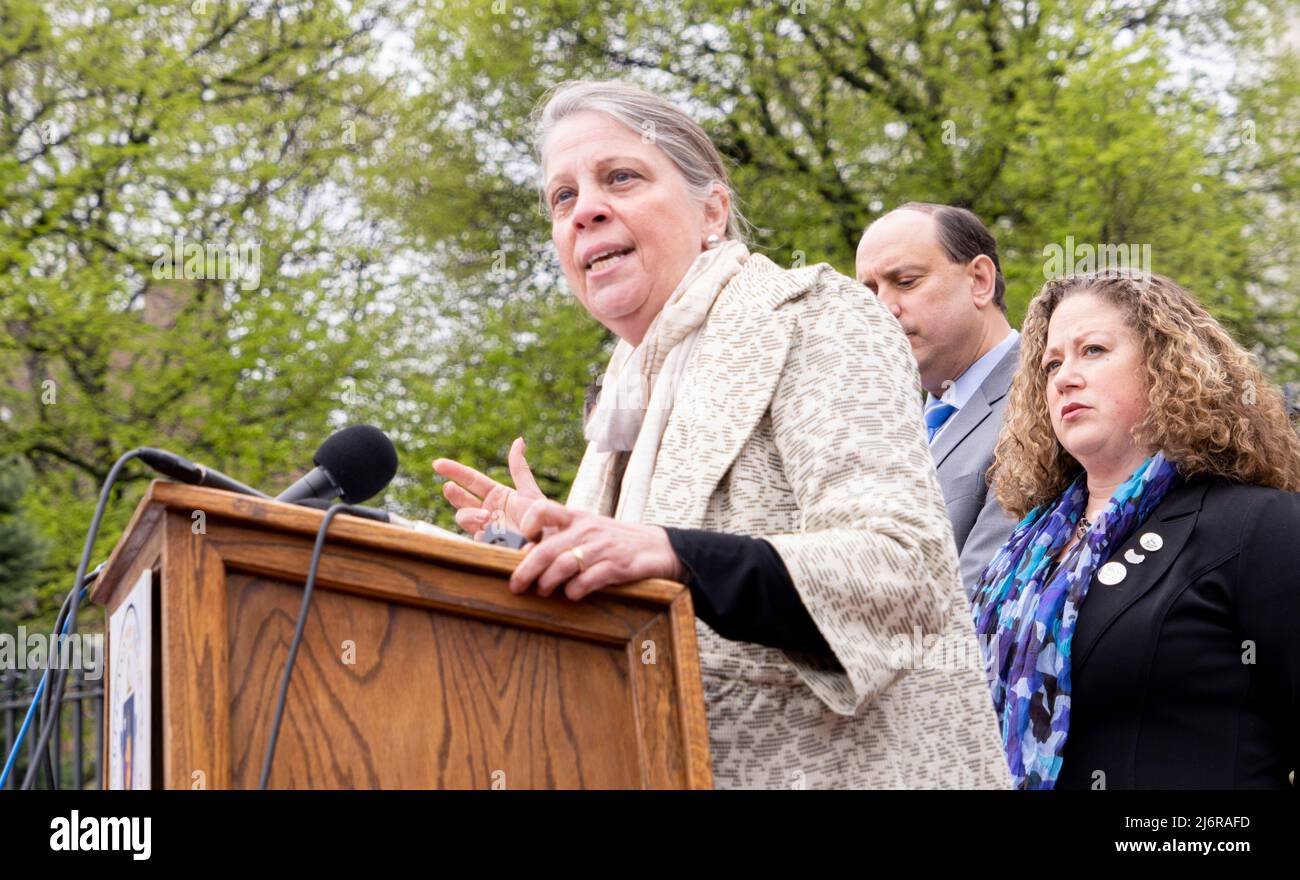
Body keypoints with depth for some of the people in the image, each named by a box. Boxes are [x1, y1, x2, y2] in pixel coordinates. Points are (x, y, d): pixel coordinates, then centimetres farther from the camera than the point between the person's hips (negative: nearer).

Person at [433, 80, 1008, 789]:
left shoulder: (810, 321, -7)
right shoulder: (631, 394, 14)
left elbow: (903, 568, -21)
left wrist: (671, 554, -31)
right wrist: (555, 545, 4)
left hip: (841, 766, -7)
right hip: (687, 771, 7)